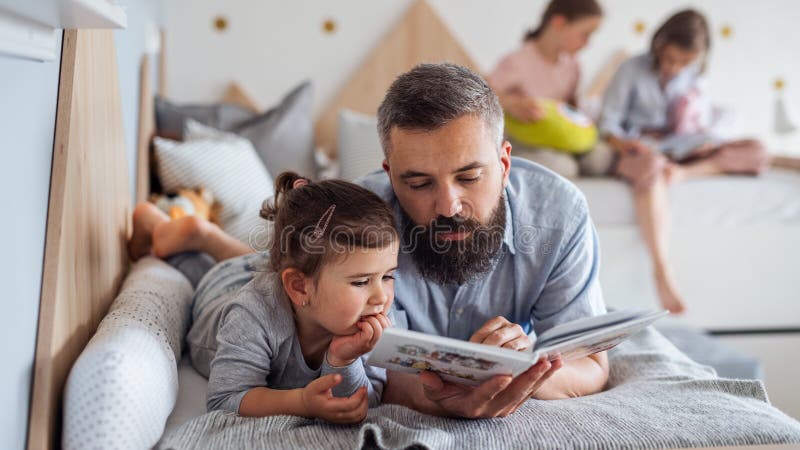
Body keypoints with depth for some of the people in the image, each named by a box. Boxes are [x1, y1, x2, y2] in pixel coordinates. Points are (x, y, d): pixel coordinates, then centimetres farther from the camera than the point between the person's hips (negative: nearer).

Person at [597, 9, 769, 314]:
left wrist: (707, 145, -7)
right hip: (636, 150, -5)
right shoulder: (633, 71, 0)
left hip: (682, 152, 5)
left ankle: (683, 173, -32)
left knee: (755, 152, -15)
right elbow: (608, 126, -3)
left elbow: (702, 128, 17)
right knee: (651, 166, -45)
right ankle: (662, 271, -47)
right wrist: (631, 146, -23)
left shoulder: (696, 82, 13)